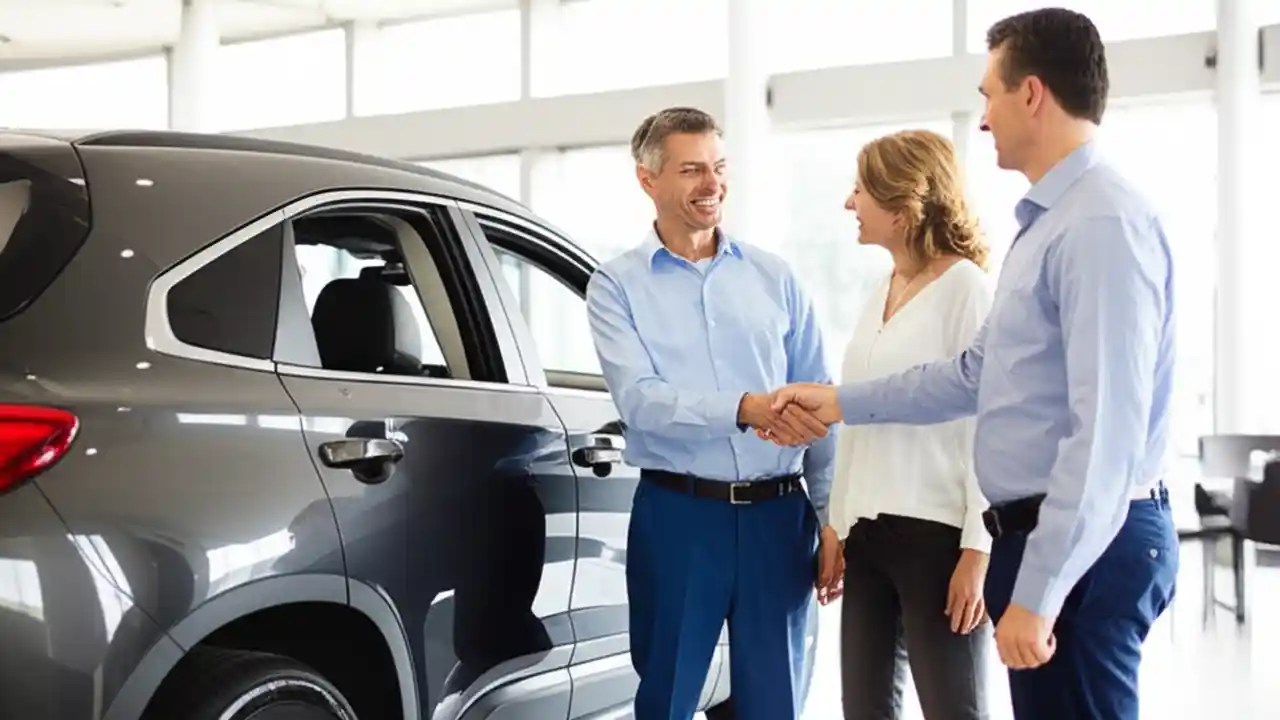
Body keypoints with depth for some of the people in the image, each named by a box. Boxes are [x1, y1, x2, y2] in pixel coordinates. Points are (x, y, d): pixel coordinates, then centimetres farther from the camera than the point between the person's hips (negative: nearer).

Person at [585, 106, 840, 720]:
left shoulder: (774, 277, 9)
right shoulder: (618, 284, 1)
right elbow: (639, 400, -13)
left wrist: (833, 520, 2)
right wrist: (746, 409, -28)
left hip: (778, 514, 2)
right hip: (678, 515, -2)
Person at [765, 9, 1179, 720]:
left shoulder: (1103, 224, -18)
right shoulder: (1048, 223, 16)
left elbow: (1106, 431, -25)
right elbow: (976, 374, 22)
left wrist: (1037, 594, -25)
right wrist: (841, 402, 22)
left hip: (1083, 542, -10)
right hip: (1042, 532, 10)